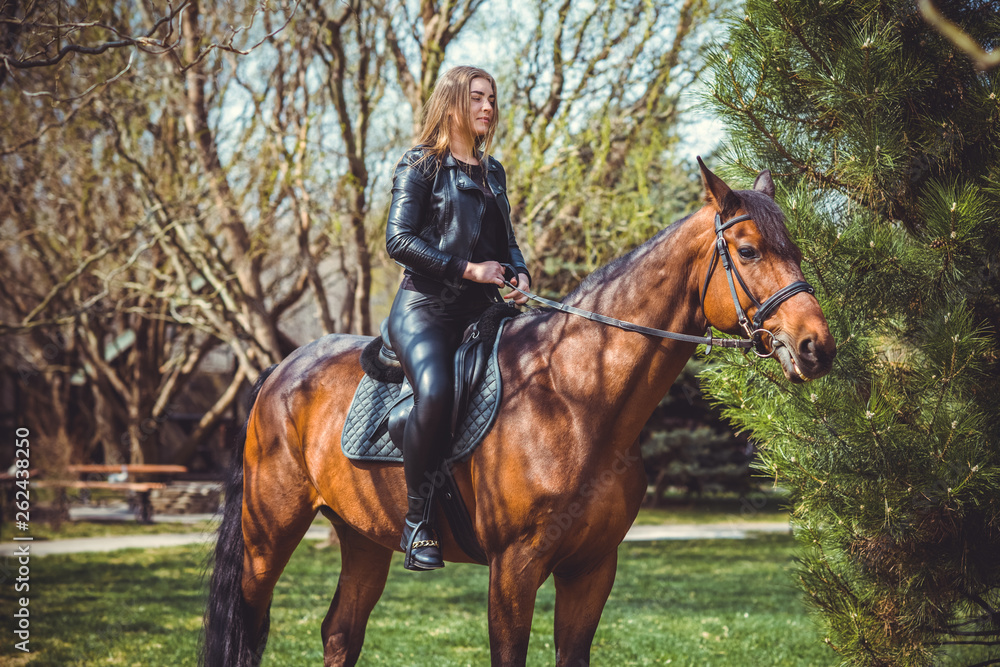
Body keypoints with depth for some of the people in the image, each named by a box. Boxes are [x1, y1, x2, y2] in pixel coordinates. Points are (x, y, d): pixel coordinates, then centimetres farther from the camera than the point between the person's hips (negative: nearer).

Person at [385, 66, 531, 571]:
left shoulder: (493, 173, 22)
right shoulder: (420, 165, 2)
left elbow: (506, 241, 27)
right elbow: (398, 240, -8)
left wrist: (520, 274, 4)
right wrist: (468, 269, -15)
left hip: (480, 311, 7)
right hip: (425, 307, -7)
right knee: (435, 391, -34)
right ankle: (417, 519, -24)